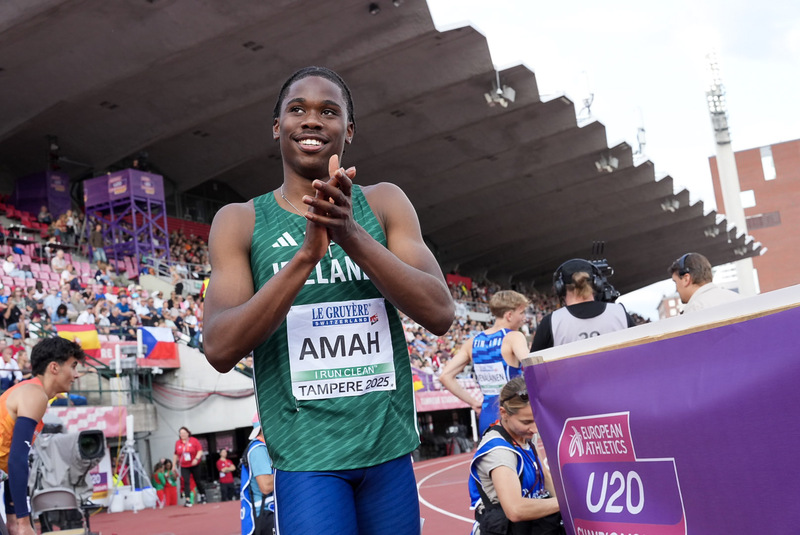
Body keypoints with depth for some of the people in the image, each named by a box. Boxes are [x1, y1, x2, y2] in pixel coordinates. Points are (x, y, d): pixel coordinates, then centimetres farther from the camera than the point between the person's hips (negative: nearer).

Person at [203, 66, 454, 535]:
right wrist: (307, 255, -22)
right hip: (306, 455, -2)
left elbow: (440, 314, -7)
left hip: (390, 447, 2)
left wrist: (351, 236, -20)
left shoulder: (384, 203, 4)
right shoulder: (241, 222, 1)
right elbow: (220, 348, -11)